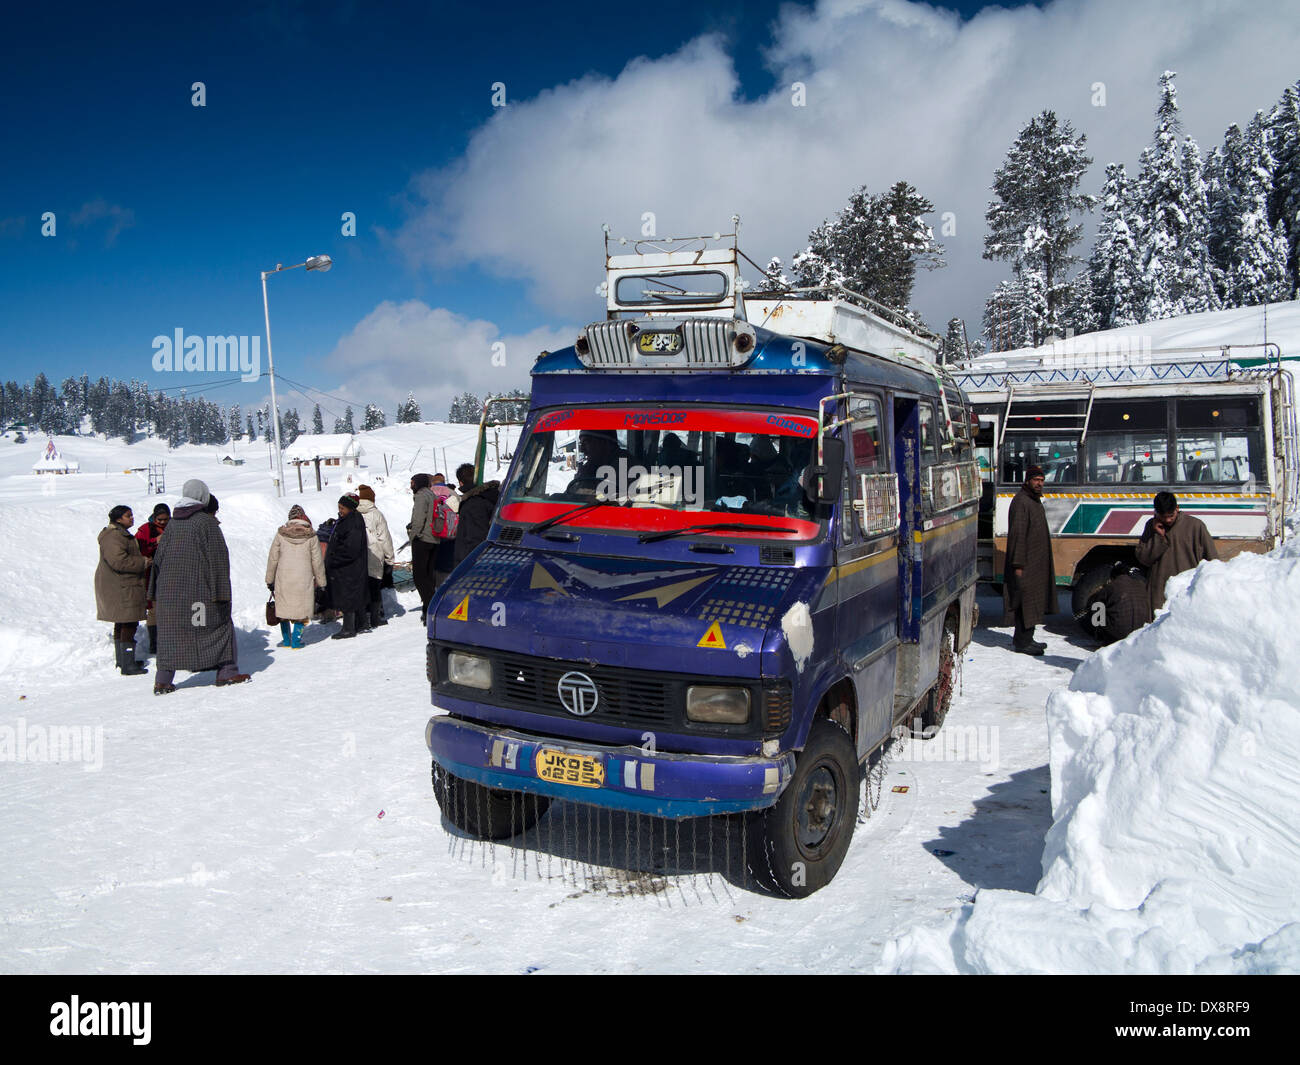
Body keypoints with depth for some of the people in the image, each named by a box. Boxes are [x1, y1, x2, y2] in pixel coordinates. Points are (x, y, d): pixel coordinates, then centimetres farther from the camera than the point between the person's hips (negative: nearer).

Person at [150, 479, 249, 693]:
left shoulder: (172, 523, 12)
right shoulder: (207, 523, -4)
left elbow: (158, 557, 14)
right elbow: (218, 559, -10)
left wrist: (155, 593, 18)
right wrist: (221, 592, -9)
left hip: (169, 590, 5)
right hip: (199, 589, -5)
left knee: (170, 631, 8)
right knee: (220, 624, 8)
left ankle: (163, 680, 3)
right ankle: (226, 672, 8)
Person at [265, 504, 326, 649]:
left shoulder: (280, 534, 0)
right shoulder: (311, 536, -4)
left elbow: (272, 559, 5)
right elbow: (317, 561, 0)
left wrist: (270, 580, 14)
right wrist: (321, 582, 10)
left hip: (283, 580, 1)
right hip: (304, 581, -1)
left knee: (283, 609, 14)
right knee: (301, 610, 7)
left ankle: (286, 640, 18)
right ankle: (296, 640, 4)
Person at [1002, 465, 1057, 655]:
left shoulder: (1035, 500, 16)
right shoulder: (1021, 502, -16)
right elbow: (1017, 534, -21)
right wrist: (1018, 565, -24)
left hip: (1037, 564, 10)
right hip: (1026, 563, -10)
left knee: (1034, 602, 15)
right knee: (1026, 602, -7)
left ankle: (1025, 639, 24)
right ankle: (1022, 642, -1)